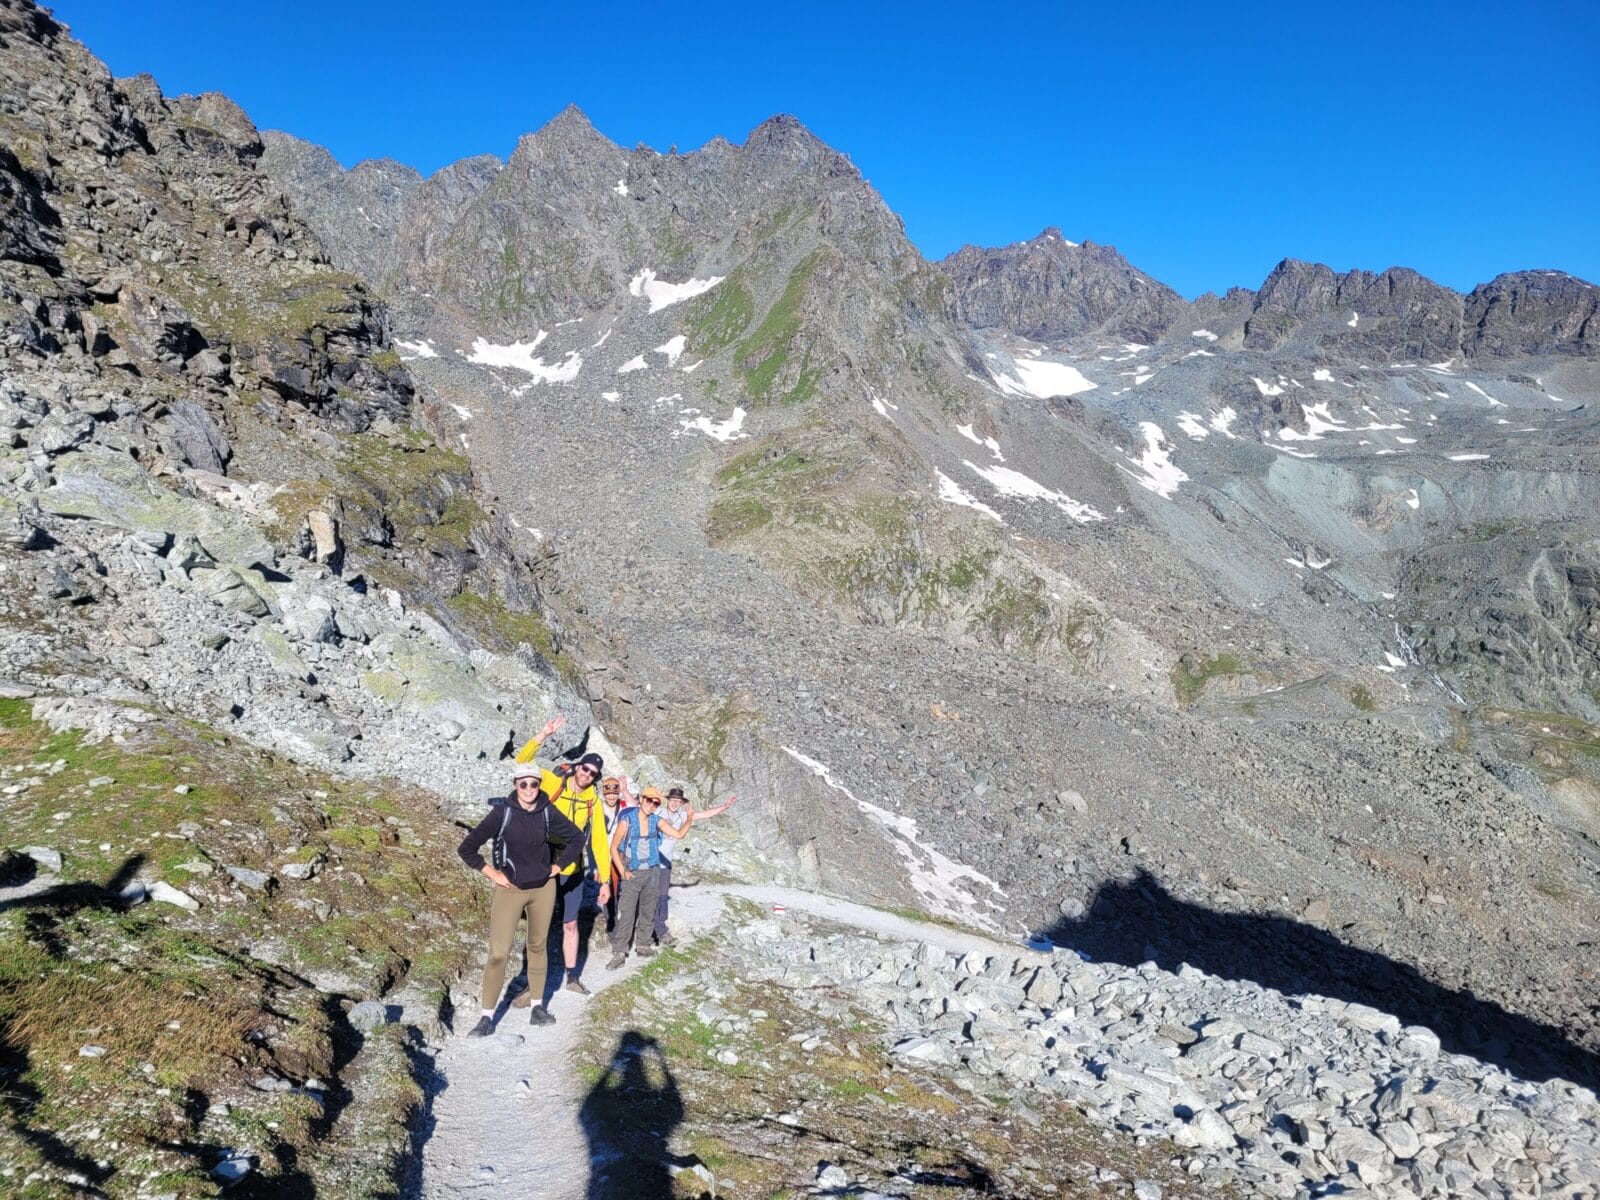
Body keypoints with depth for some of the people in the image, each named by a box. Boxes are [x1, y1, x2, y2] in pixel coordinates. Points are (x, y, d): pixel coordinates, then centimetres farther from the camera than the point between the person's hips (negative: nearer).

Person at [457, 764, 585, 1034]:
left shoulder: (547, 812, -5)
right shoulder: (502, 812, -14)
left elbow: (576, 838, 10)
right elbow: (467, 849, -14)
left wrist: (557, 866, 5)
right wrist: (492, 873, -10)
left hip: (543, 888, 3)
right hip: (510, 889, -3)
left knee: (537, 947, 13)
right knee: (499, 953, -7)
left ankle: (538, 1007, 24)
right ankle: (487, 1016, 4)